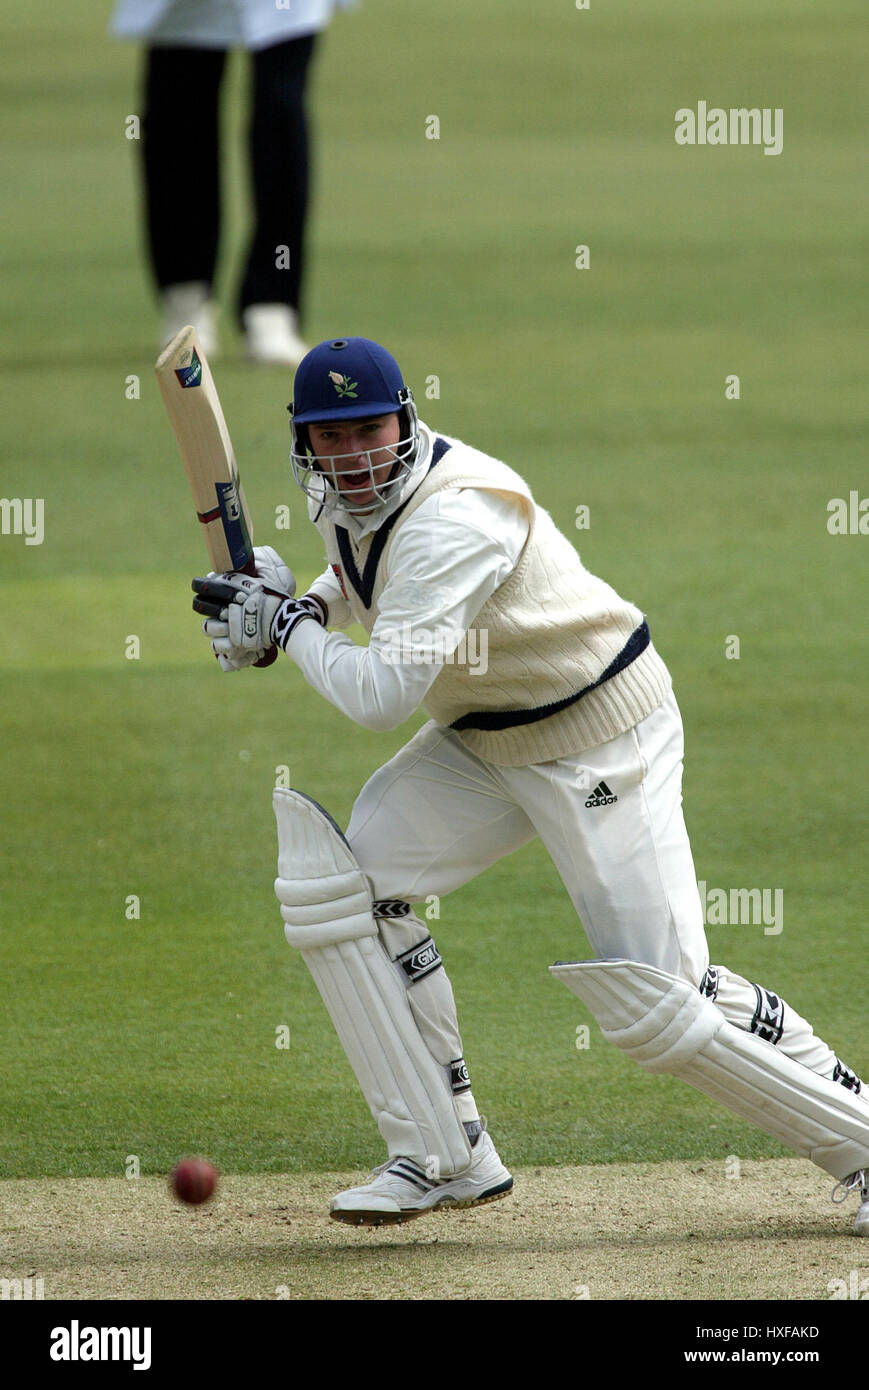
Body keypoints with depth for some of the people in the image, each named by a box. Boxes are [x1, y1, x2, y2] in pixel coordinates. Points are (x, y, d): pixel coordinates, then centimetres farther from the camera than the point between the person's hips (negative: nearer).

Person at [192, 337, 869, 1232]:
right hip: (479, 741, 9)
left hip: (604, 737, -9)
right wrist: (300, 608, 0)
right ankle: (446, 1159, 2)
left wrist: (288, 622, -20)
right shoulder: (342, 497, -2)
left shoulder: (454, 516, -31)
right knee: (337, 884, -5)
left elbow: (379, 695, -36)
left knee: (654, 1002, -13)